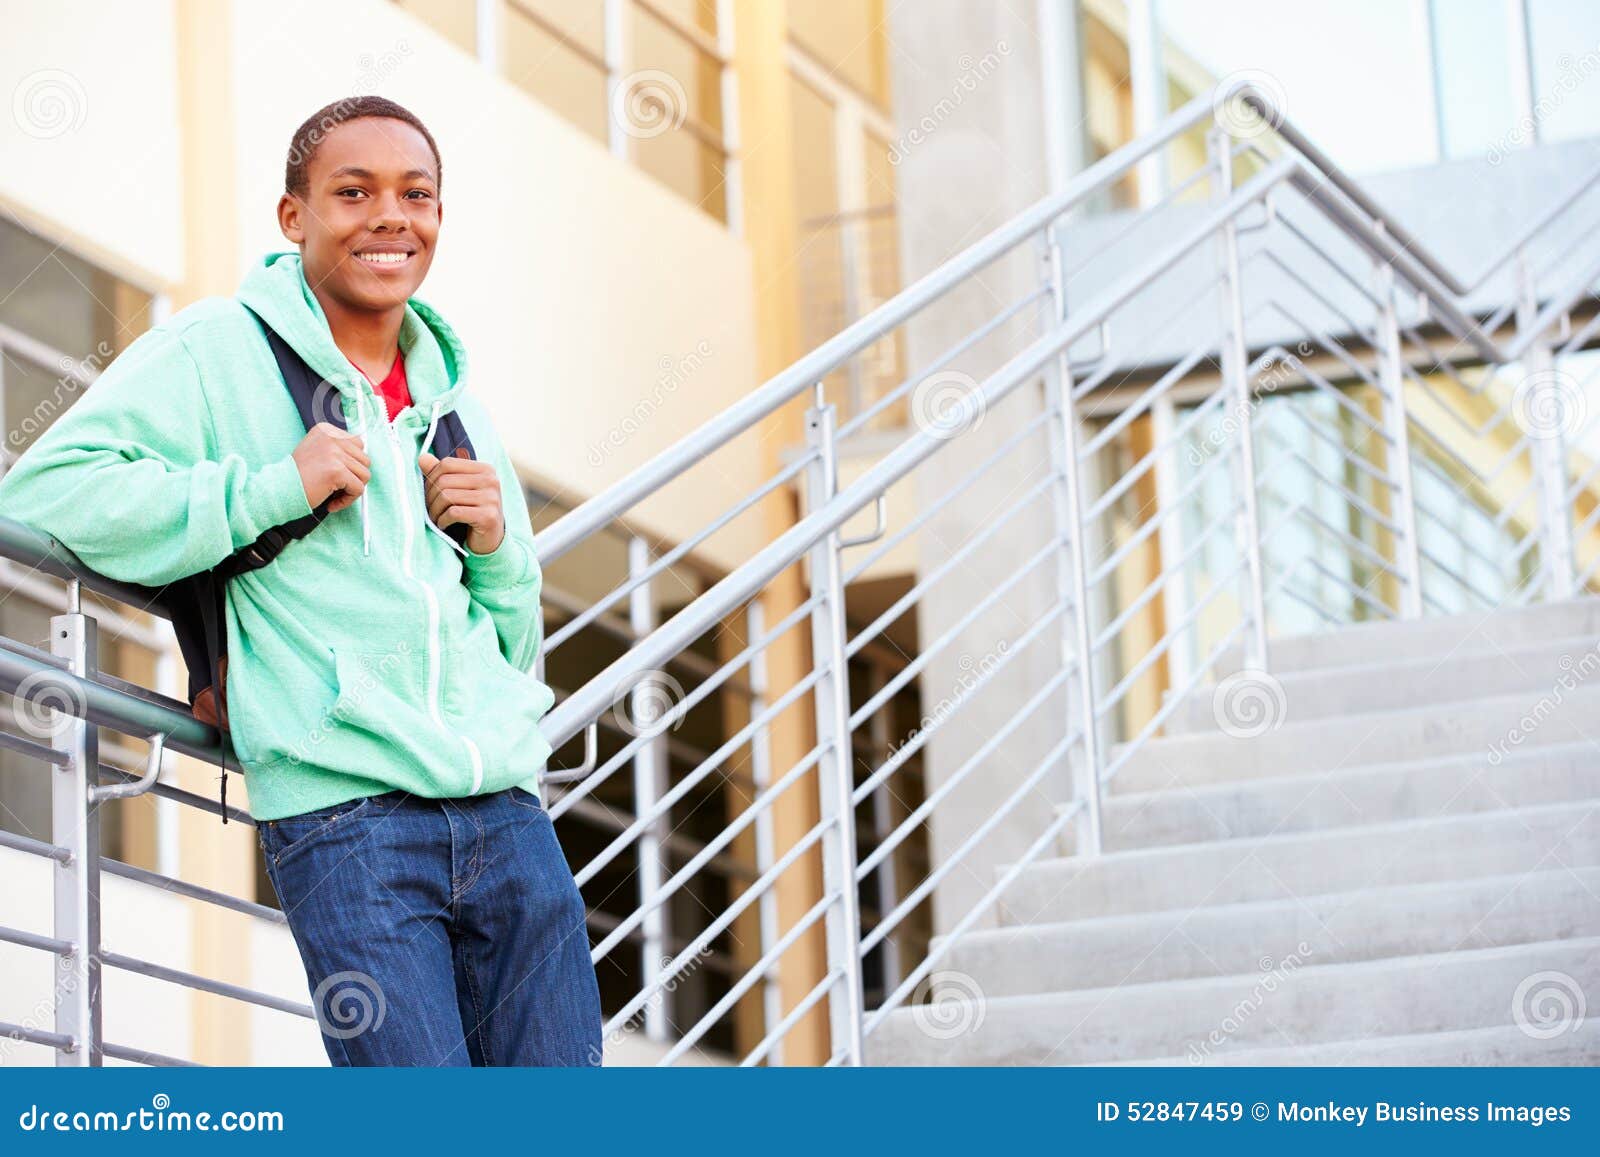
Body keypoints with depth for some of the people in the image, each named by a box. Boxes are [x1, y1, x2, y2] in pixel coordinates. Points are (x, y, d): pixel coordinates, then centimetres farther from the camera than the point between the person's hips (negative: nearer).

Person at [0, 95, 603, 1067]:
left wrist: (498, 544, 6)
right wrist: (271, 489, -12)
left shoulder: (453, 399, 22)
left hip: (505, 806, 6)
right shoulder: (216, 354, 3)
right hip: (342, 809, -6)